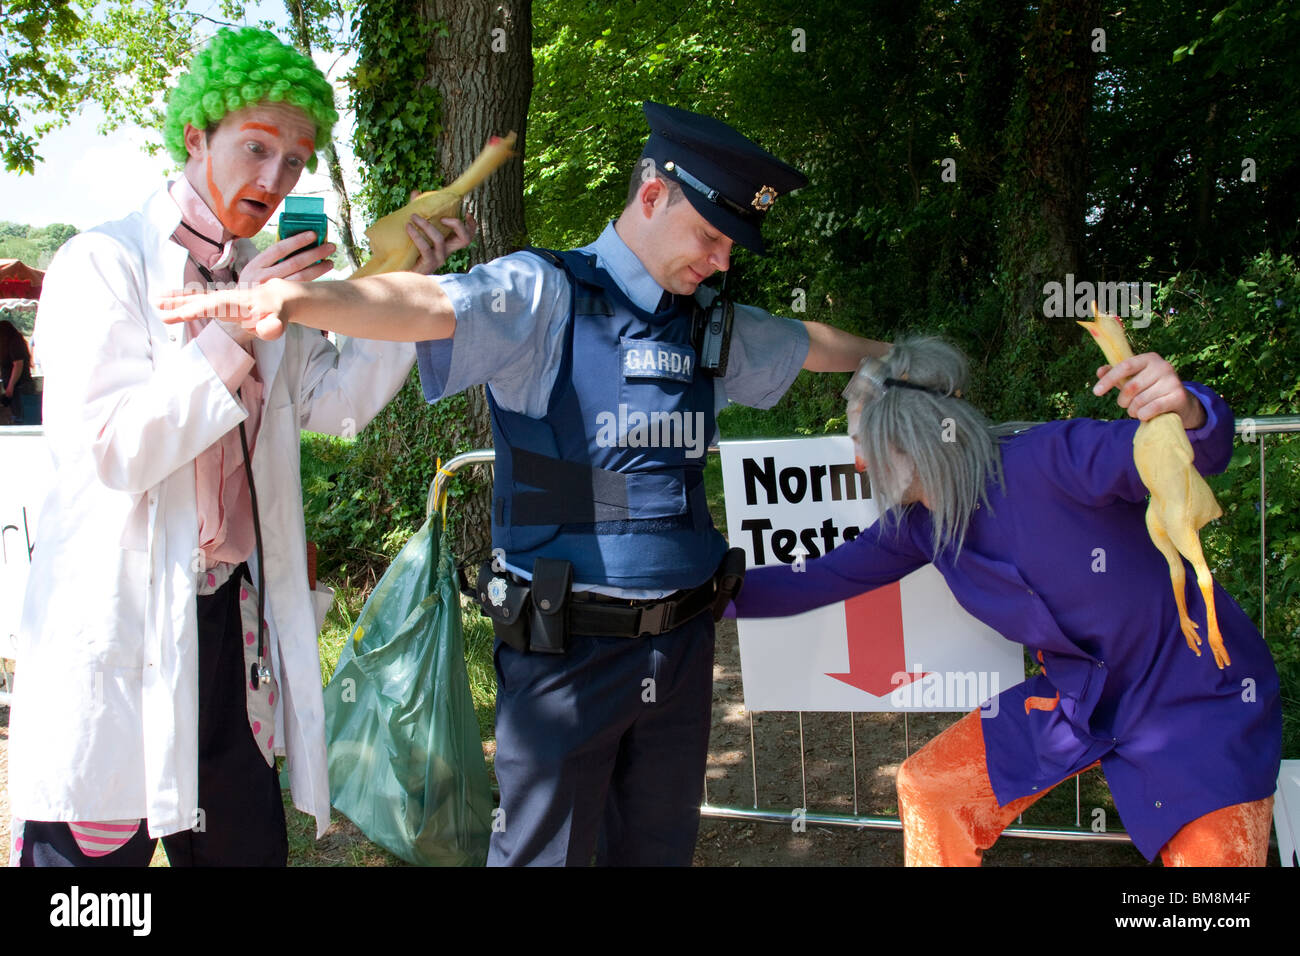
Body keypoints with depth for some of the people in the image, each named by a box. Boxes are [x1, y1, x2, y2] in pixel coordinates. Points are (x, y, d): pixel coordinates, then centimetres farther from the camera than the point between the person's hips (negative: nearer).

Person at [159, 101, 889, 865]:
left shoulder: (713, 328, 11)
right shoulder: (544, 297, -9)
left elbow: (815, 344, 30)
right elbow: (427, 307, -27)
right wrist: (297, 299, -43)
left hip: (682, 642, 6)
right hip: (566, 650, -6)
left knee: (660, 845, 18)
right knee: (544, 848, 3)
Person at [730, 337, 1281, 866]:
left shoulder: (1048, 460, -27)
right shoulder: (920, 526, -5)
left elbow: (1201, 453, -35)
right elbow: (821, 580, 3)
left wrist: (1187, 411, -57)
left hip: (1198, 697, -6)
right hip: (1078, 699, 6)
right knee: (927, 790, 4)